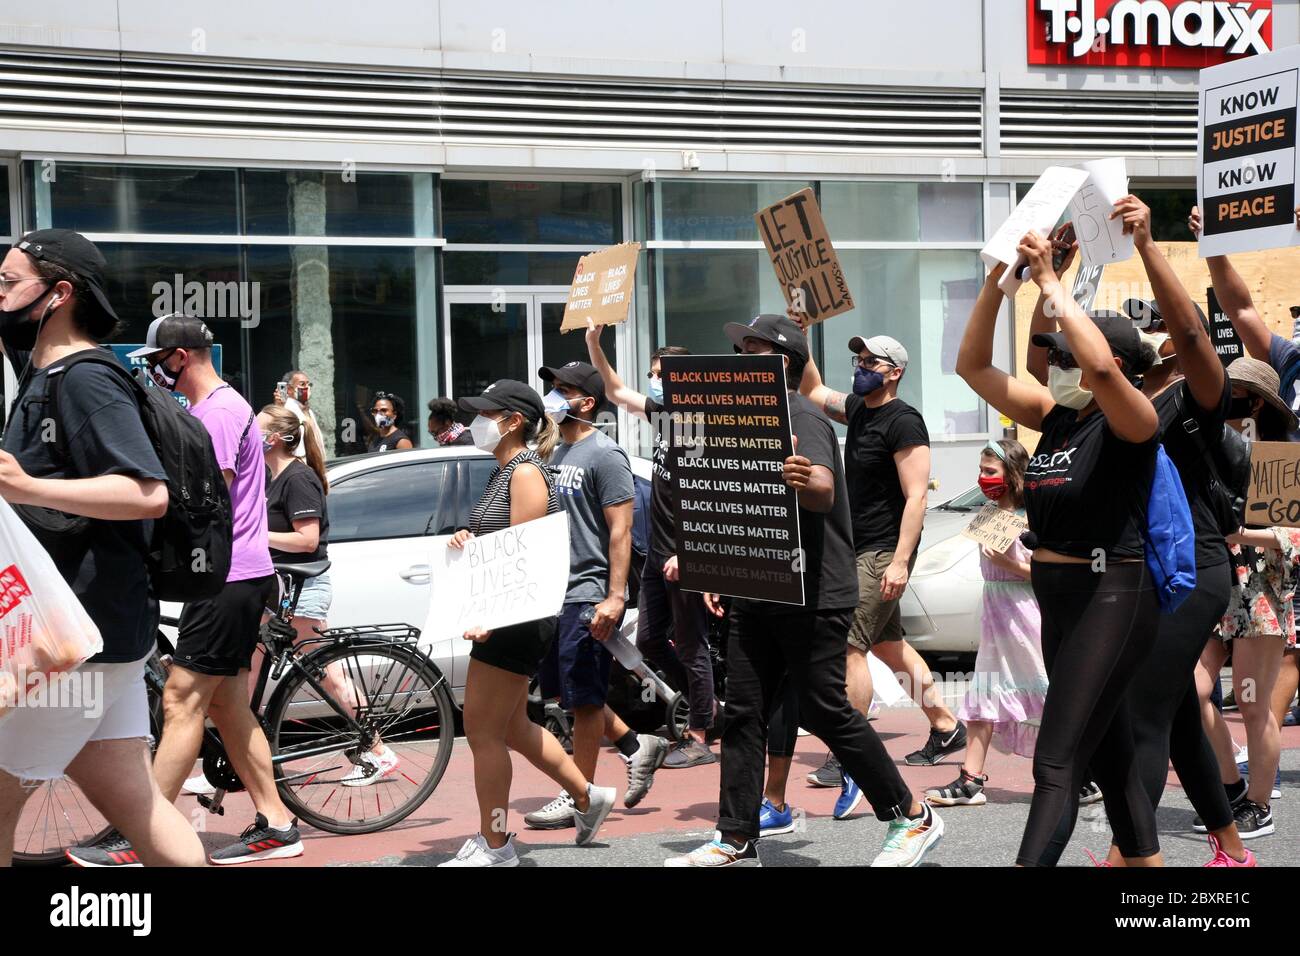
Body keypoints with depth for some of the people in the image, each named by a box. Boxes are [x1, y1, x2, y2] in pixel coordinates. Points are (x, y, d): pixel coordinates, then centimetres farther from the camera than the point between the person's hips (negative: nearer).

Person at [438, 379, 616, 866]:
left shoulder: (526, 472, -13)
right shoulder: (502, 471, 17)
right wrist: (466, 539, 3)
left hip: (516, 619, -10)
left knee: (483, 731, -5)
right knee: (511, 727, 17)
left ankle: (493, 845, 4)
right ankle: (587, 796, 28)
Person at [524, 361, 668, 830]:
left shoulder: (605, 454, -11)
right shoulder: (557, 453, 15)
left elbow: (620, 531, -16)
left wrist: (615, 597, -23)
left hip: (589, 592, -9)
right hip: (558, 592, 9)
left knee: (582, 697, -3)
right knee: (562, 690, 13)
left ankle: (580, 797, 6)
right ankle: (637, 746, 25)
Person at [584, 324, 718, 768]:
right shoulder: (662, 414, 9)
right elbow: (615, 391, 23)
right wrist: (594, 342, 12)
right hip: (658, 552, 9)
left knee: (691, 646, -2)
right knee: (648, 639, 13)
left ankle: (699, 740, 6)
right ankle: (705, 704, 27)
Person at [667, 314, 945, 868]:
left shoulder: (803, 420, -12)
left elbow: (824, 493, -31)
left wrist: (807, 480, -54)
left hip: (814, 598, -9)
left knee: (826, 713, -5)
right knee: (742, 714, 6)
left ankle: (913, 818, 9)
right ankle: (737, 842, 11)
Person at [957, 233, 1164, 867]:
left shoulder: (1131, 420, -12)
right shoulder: (1054, 416, 9)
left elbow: (1103, 366, -34)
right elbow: (973, 365, 9)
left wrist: (1050, 281, -25)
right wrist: (996, 278, -1)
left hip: (1112, 599, -9)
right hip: (1058, 600, 9)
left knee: (1057, 763, -13)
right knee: (1110, 758, 17)